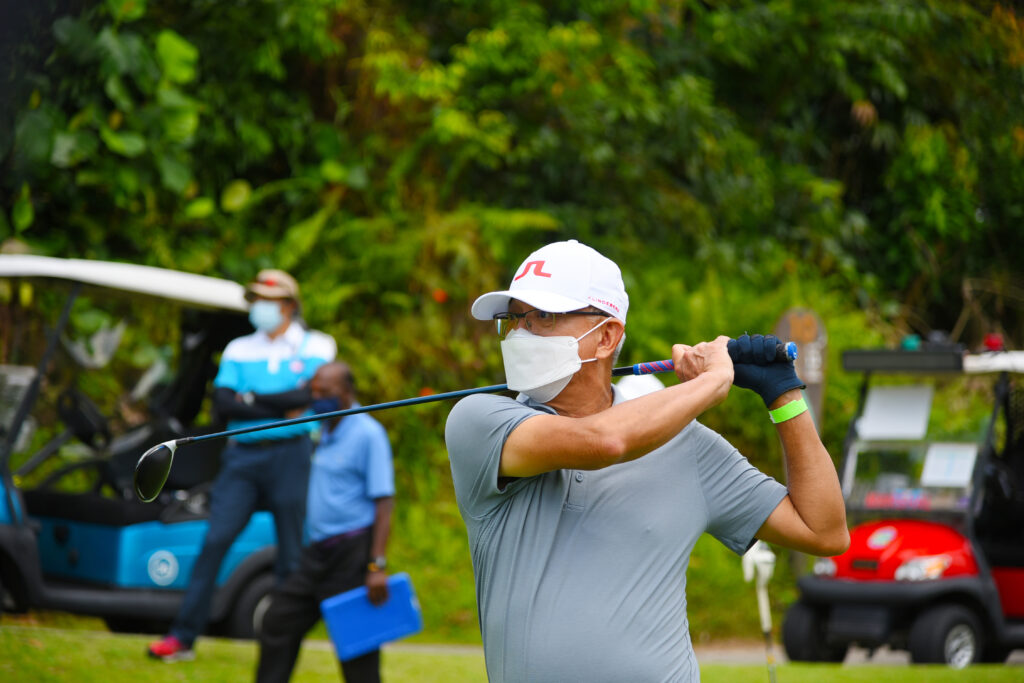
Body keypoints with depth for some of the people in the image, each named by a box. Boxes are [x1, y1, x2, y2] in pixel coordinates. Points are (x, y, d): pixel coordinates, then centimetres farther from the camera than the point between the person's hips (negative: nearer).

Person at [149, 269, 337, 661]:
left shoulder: (316, 347, 7)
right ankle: (183, 636, -6)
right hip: (243, 455, 2)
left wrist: (251, 399, -4)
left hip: (290, 455, -2)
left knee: (291, 554, 0)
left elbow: (307, 395, -10)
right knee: (214, 542, -7)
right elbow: (222, 403, 1)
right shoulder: (239, 349, 15)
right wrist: (281, 409, -8)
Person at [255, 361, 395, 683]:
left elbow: (383, 502, -16)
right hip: (318, 553, 9)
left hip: (352, 552, -9)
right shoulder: (326, 433, 15)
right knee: (278, 620, 7)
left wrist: (377, 565, -22)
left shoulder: (368, 434, -10)